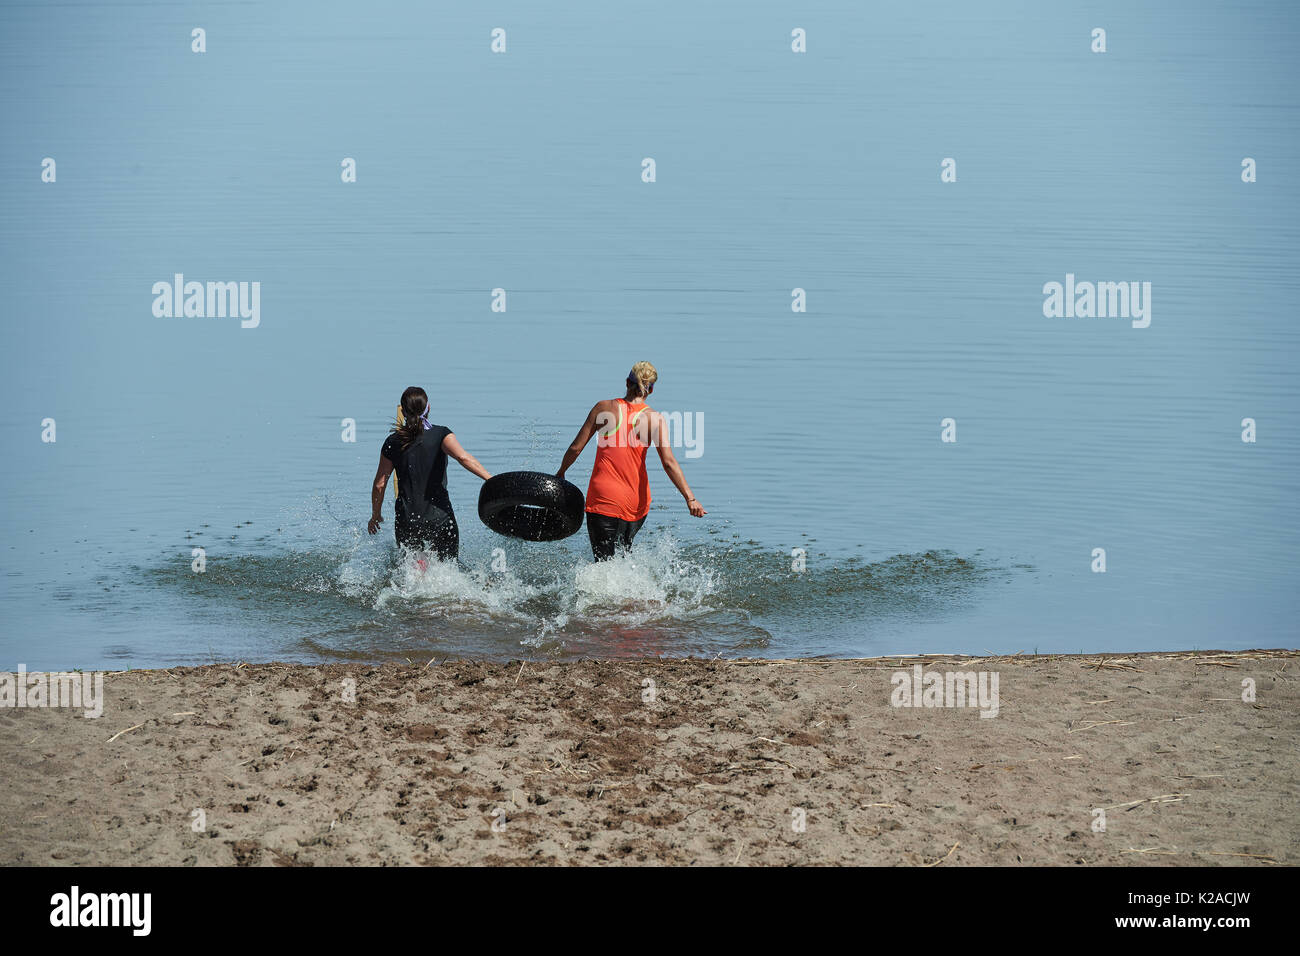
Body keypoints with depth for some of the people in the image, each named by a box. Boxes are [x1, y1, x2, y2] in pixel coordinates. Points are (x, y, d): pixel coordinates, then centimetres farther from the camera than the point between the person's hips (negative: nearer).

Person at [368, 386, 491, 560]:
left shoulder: (393, 443, 5)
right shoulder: (440, 434, -4)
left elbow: (379, 484, 9)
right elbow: (462, 457, -22)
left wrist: (375, 515, 22)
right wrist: (491, 480, -27)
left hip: (406, 521, 2)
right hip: (440, 518, -2)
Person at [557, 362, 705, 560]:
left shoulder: (604, 408, -2)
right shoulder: (654, 419, -4)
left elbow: (576, 448, 1)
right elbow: (668, 462, -11)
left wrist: (561, 472, 19)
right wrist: (690, 499, -11)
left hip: (604, 497, -2)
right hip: (636, 500, 2)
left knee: (605, 561, -6)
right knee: (623, 552, 28)